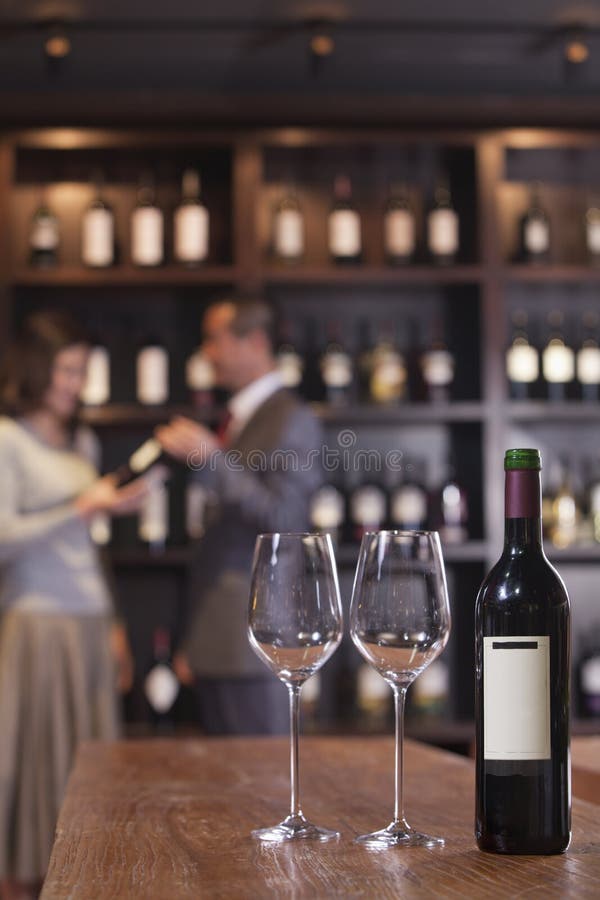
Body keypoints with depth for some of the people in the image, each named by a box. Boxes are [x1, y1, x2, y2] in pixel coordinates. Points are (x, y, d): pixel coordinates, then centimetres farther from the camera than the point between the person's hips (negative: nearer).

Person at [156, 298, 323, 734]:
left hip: (253, 631, -9)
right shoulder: (237, 417, 19)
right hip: (215, 637, 9)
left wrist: (210, 458, -21)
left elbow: (283, 518, -18)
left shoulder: (293, 419, -8)